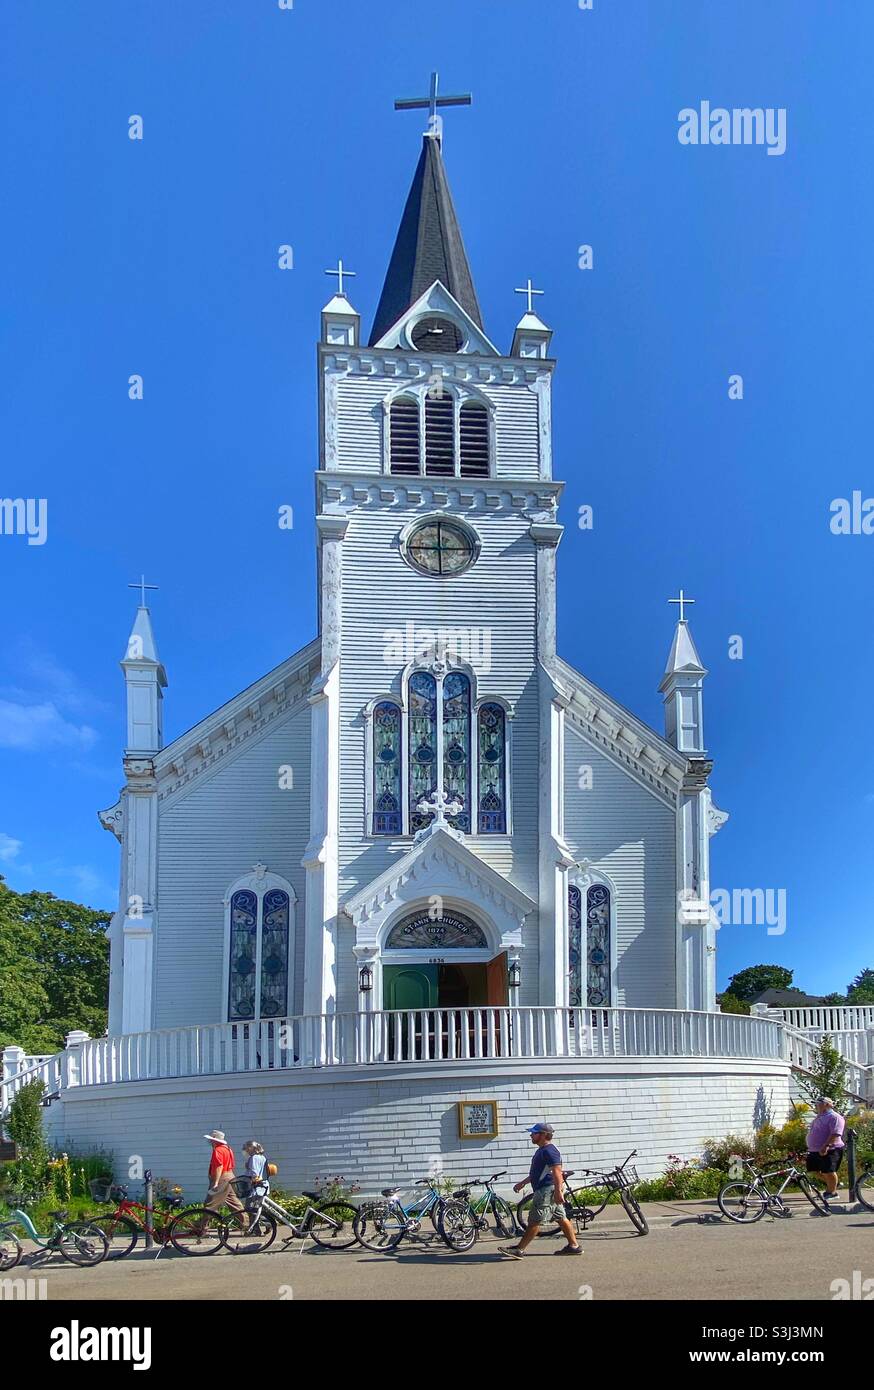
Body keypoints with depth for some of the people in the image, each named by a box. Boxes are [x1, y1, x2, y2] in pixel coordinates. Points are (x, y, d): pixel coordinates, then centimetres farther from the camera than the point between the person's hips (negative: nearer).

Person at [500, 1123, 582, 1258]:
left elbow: (557, 1171, -25)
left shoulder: (549, 1151, -16)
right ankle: (573, 1246, 16)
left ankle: (519, 1250, -5)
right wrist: (522, 1183, 31)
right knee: (561, 1218, 12)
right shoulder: (542, 1150, 18)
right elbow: (537, 1172, 29)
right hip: (545, 1190, 11)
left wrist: (558, 1191, -31)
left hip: (548, 1190, -11)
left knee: (535, 1221, -7)